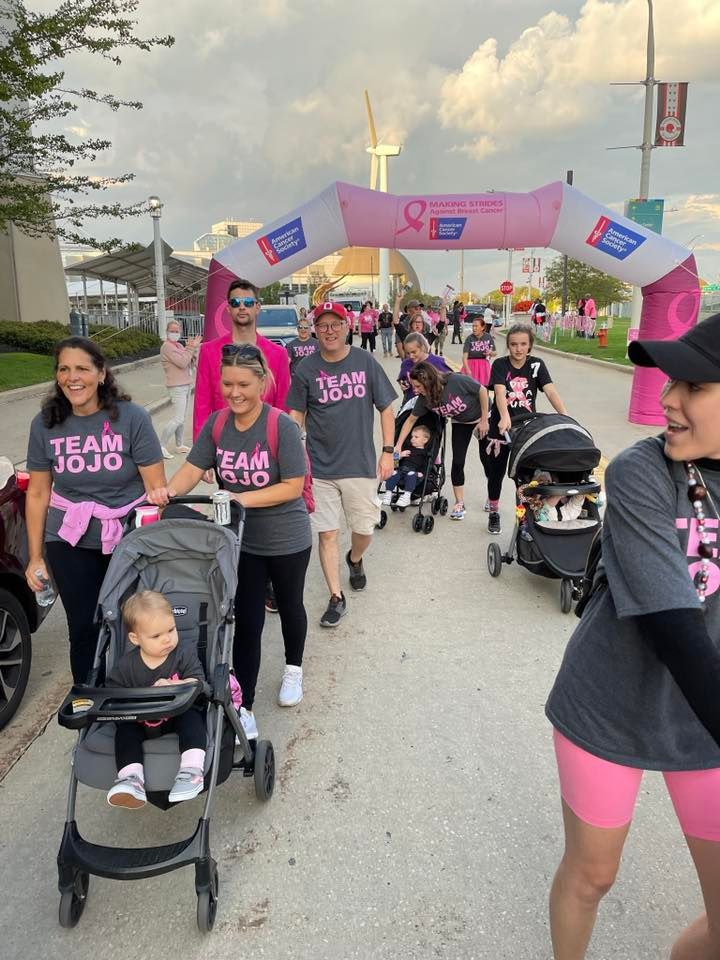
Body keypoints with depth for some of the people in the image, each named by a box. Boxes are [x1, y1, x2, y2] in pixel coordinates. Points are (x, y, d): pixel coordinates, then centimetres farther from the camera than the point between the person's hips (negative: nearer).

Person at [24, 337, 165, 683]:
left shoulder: (132, 418, -10)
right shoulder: (45, 424, -1)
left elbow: (157, 488, -9)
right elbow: (37, 494, 5)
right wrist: (35, 557, 6)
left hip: (130, 540, -2)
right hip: (70, 543, 2)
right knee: (83, 629, 7)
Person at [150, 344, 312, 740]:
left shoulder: (281, 425, -21)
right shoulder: (217, 424, -6)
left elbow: (293, 486, -21)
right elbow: (192, 469, -9)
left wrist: (243, 499, -29)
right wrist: (170, 490, -30)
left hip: (287, 541, -2)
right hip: (241, 540, 3)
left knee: (289, 606, 21)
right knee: (246, 622, 5)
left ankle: (293, 670, 48)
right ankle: (244, 707, 15)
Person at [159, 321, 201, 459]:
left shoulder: (179, 345, 14)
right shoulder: (167, 346, -12)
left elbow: (191, 361, 10)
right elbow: (182, 363, -20)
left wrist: (194, 347, -4)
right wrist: (191, 348, -15)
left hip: (186, 385, 9)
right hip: (177, 387, -9)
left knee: (182, 418, 14)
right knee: (178, 419, -13)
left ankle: (179, 445, 22)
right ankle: (161, 446, -9)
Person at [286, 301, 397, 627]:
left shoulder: (365, 361, -1)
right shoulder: (306, 369, -1)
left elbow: (385, 408, 4)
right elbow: (296, 415, 4)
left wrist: (388, 451, -1)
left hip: (361, 464, 0)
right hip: (320, 466, 0)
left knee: (364, 529, 10)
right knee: (327, 533, 3)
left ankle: (355, 559, 44)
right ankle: (336, 598, 16)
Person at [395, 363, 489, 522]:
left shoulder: (456, 381, -38)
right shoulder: (424, 398, -22)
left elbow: (482, 391, -25)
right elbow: (411, 420, -9)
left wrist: (484, 421, -19)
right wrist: (398, 445, -13)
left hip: (480, 417, -3)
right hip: (460, 422, 3)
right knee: (457, 461, -4)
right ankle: (459, 503, 8)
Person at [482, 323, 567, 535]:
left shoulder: (536, 365, -3)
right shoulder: (500, 365, -10)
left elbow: (551, 391, -15)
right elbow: (500, 392, -26)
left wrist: (565, 416, -31)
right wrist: (504, 418, -44)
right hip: (500, 428, -1)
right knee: (495, 474, 10)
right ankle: (494, 513, 32)